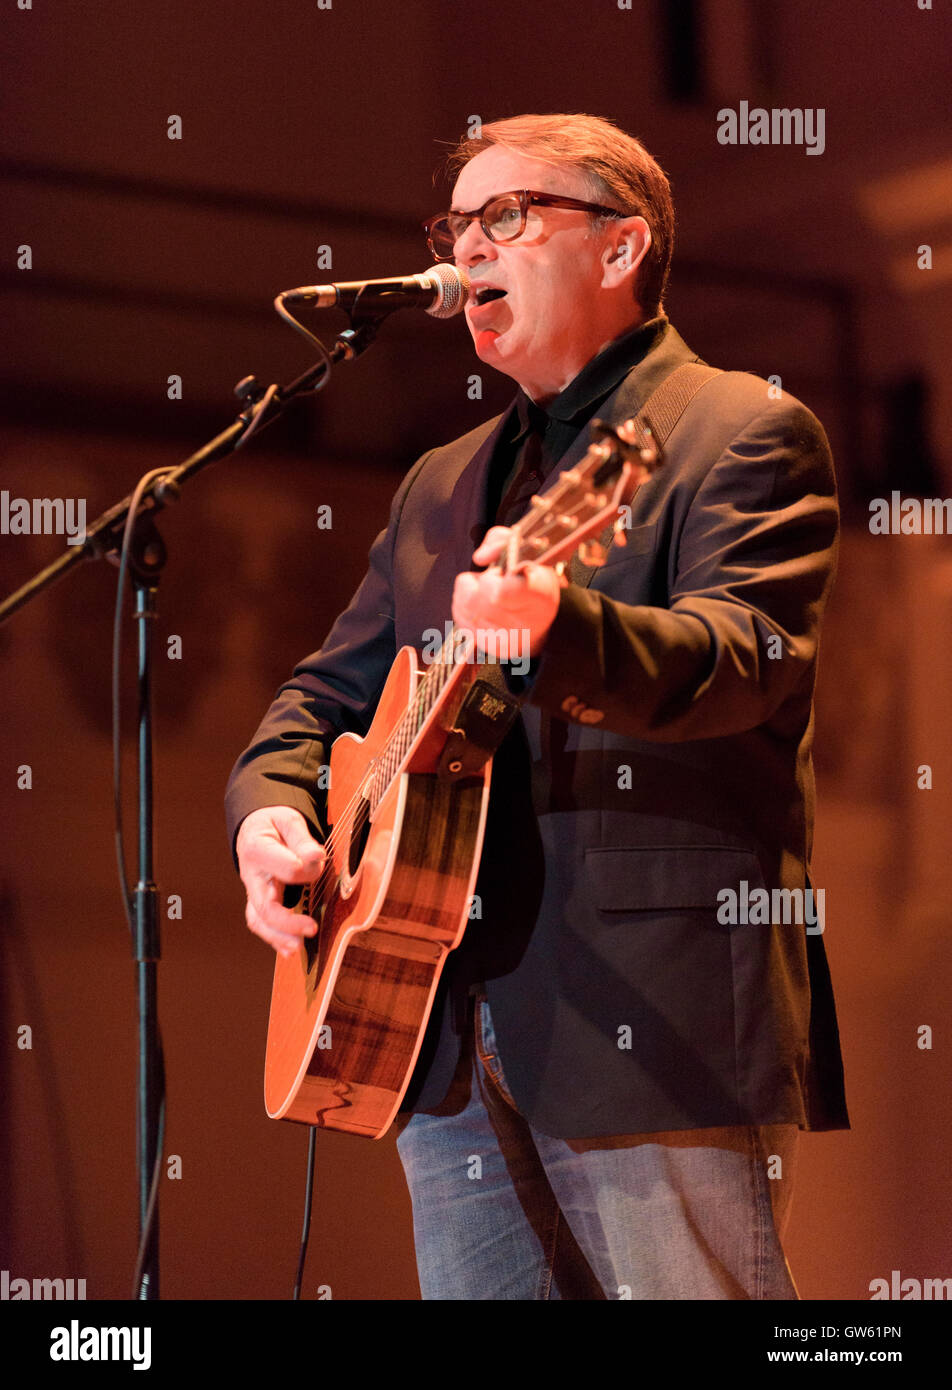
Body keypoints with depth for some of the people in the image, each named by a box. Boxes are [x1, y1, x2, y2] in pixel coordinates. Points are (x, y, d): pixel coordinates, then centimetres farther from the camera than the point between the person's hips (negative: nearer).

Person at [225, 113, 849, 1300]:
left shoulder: (745, 433, -1)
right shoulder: (441, 488, 22)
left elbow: (746, 657, -19)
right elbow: (330, 694, 23)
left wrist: (560, 631, -39)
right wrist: (270, 811, 1)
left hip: (658, 1027, -7)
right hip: (453, 1047, 7)